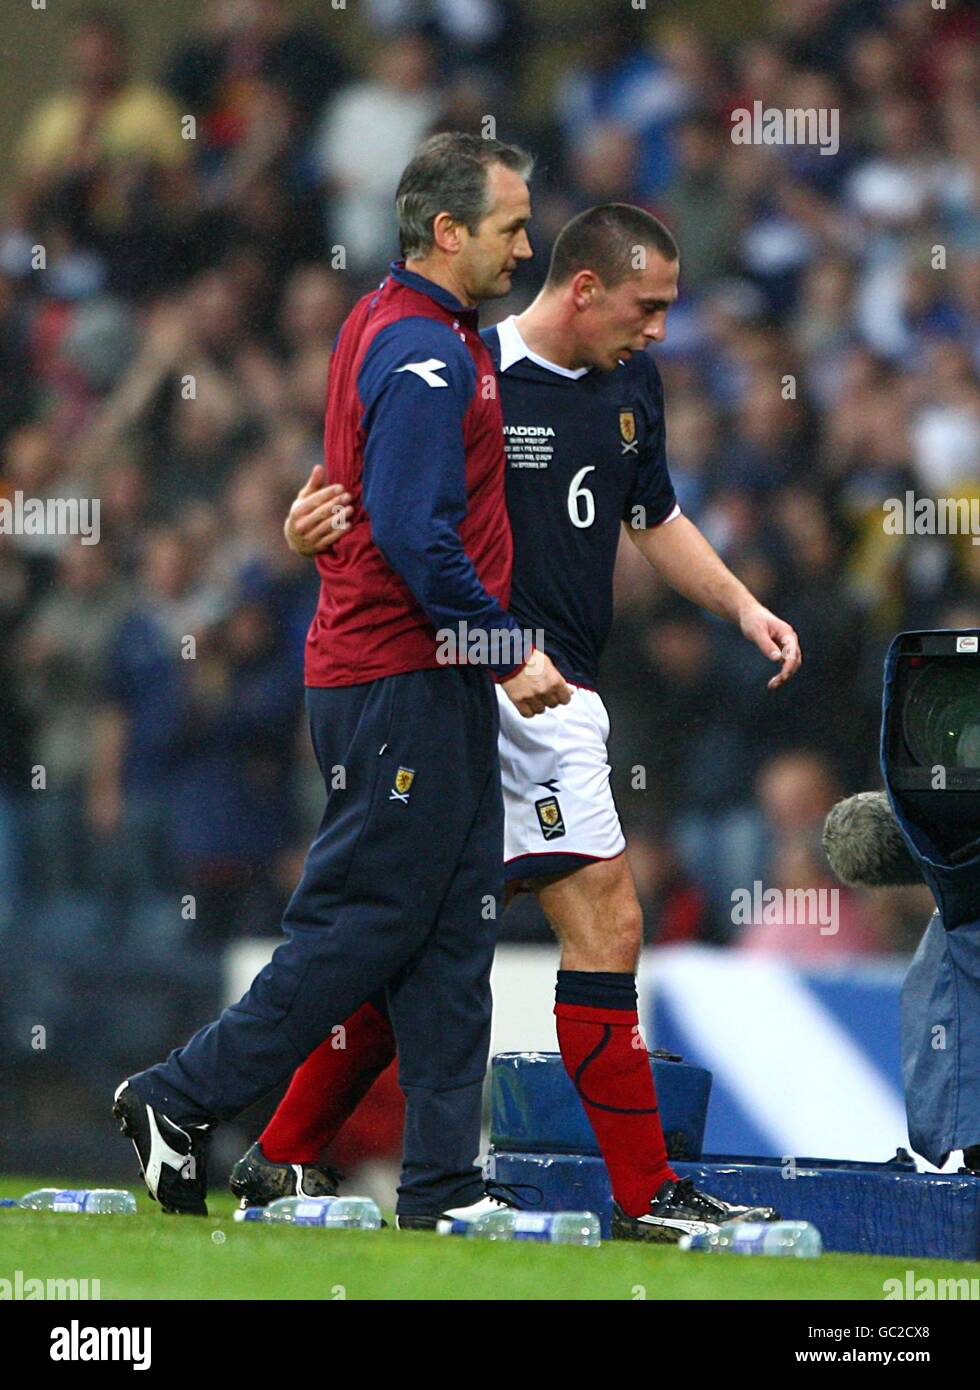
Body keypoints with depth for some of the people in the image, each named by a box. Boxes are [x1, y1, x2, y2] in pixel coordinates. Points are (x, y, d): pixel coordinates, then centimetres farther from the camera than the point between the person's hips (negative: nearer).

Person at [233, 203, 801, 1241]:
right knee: (606, 926, -10)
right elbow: (366, 514, -7)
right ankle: (646, 1195, -7)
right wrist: (310, 529, -28)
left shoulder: (633, 384, 12)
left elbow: (655, 519, 24)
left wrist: (741, 605, 11)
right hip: (502, 685, -8)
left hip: (553, 690, 8)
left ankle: (285, 1157, 16)